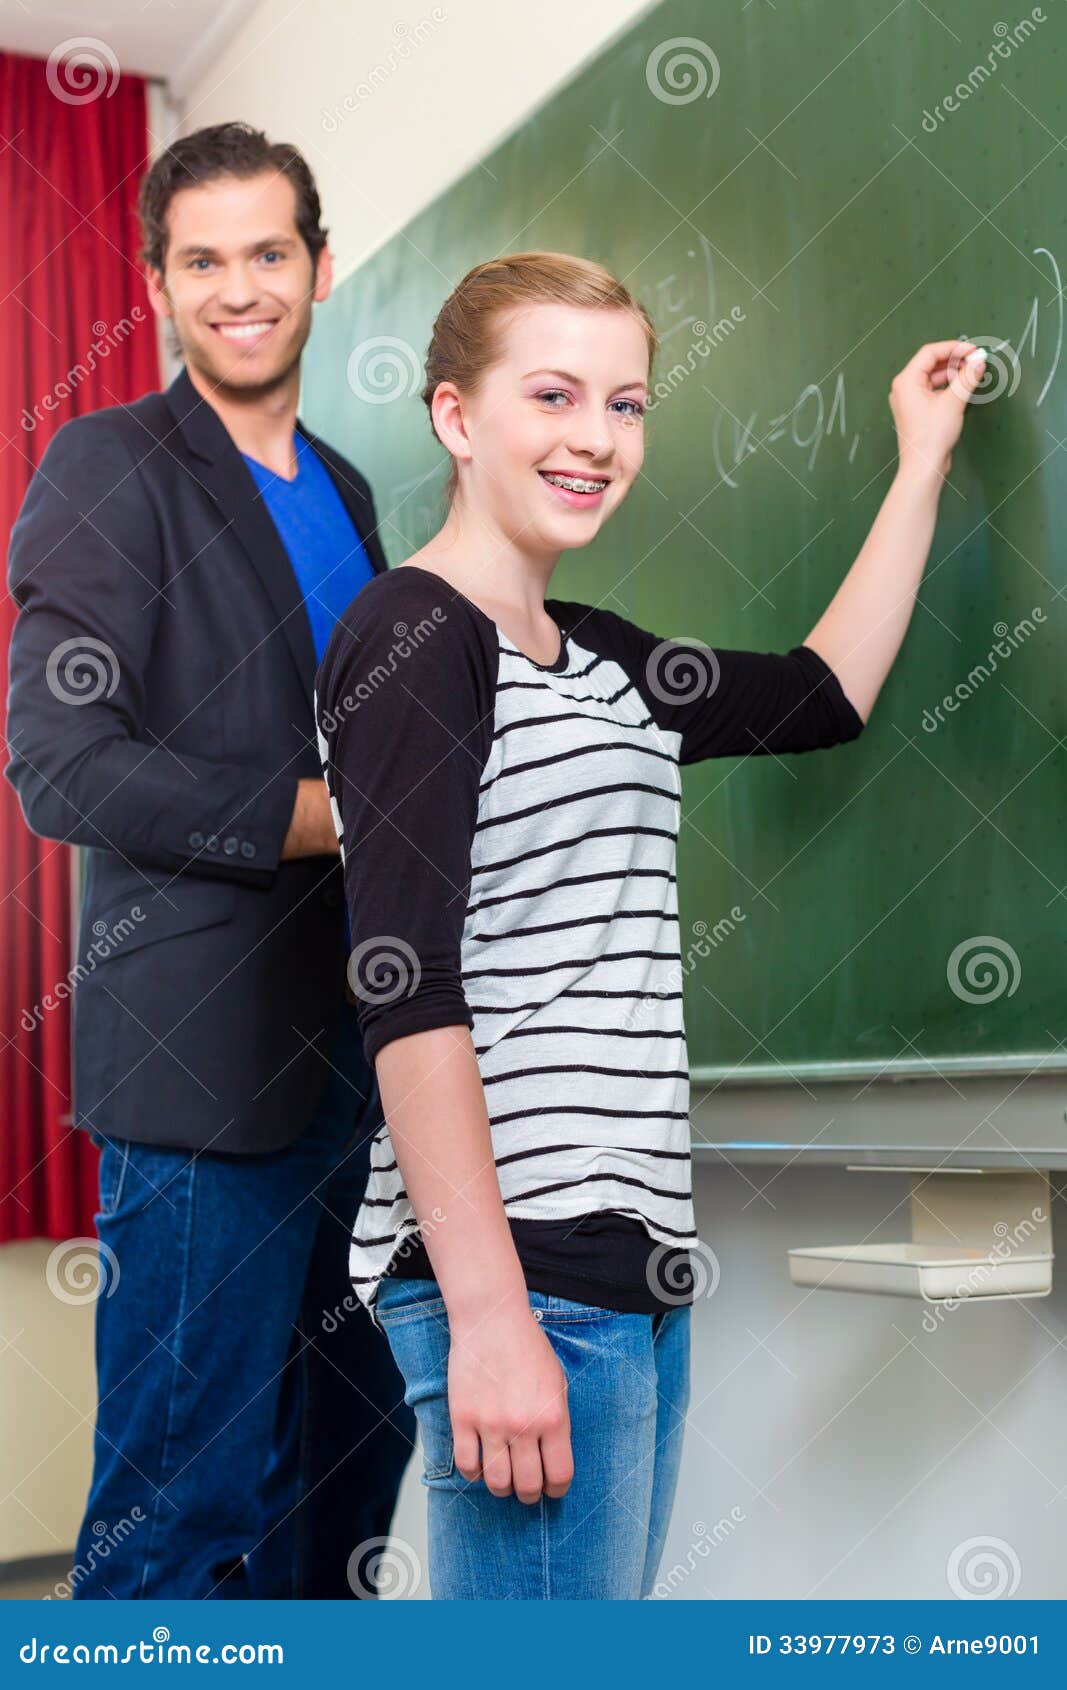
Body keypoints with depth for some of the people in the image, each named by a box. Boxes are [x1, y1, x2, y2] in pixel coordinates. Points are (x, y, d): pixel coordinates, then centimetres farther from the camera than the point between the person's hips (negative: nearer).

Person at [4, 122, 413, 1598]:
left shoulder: (341, 489, 18)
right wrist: (328, 811, -16)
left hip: (356, 1035, 7)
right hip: (206, 1053, -7)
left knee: (354, 1452, 15)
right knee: (185, 1492, 0)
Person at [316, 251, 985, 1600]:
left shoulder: (596, 659, 17)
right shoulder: (413, 634, -8)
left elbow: (824, 694, 28)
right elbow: (405, 987, -15)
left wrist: (922, 459, 30)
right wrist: (490, 1315, -19)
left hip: (631, 1258, 9)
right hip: (515, 1268, -8)